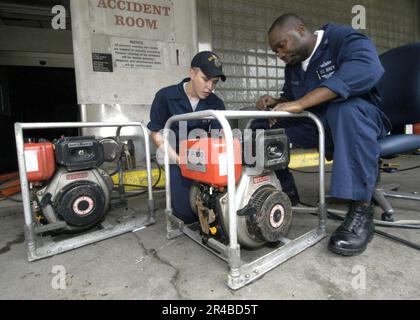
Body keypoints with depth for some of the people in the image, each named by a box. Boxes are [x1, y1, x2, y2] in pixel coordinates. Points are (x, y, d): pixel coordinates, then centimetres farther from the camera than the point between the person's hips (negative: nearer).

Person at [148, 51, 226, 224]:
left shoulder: (216, 104, -3)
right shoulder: (165, 96, -9)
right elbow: (156, 132, -4)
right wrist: (178, 160, -14)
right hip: (177, 158, -2)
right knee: (186, 213, -10)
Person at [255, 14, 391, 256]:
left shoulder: (344, 38, -10)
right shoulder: (293, 65, 12)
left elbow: (367, 68, -31)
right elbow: (290, 100, 21)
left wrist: (299, 103, -38)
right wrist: (275, 104, -5)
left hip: (360, 117, -6)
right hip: (315, 127, 6)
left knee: (347, 106, -39)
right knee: (263, 125, -8)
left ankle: (361, 209, -35)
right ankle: (285, 193, -4)